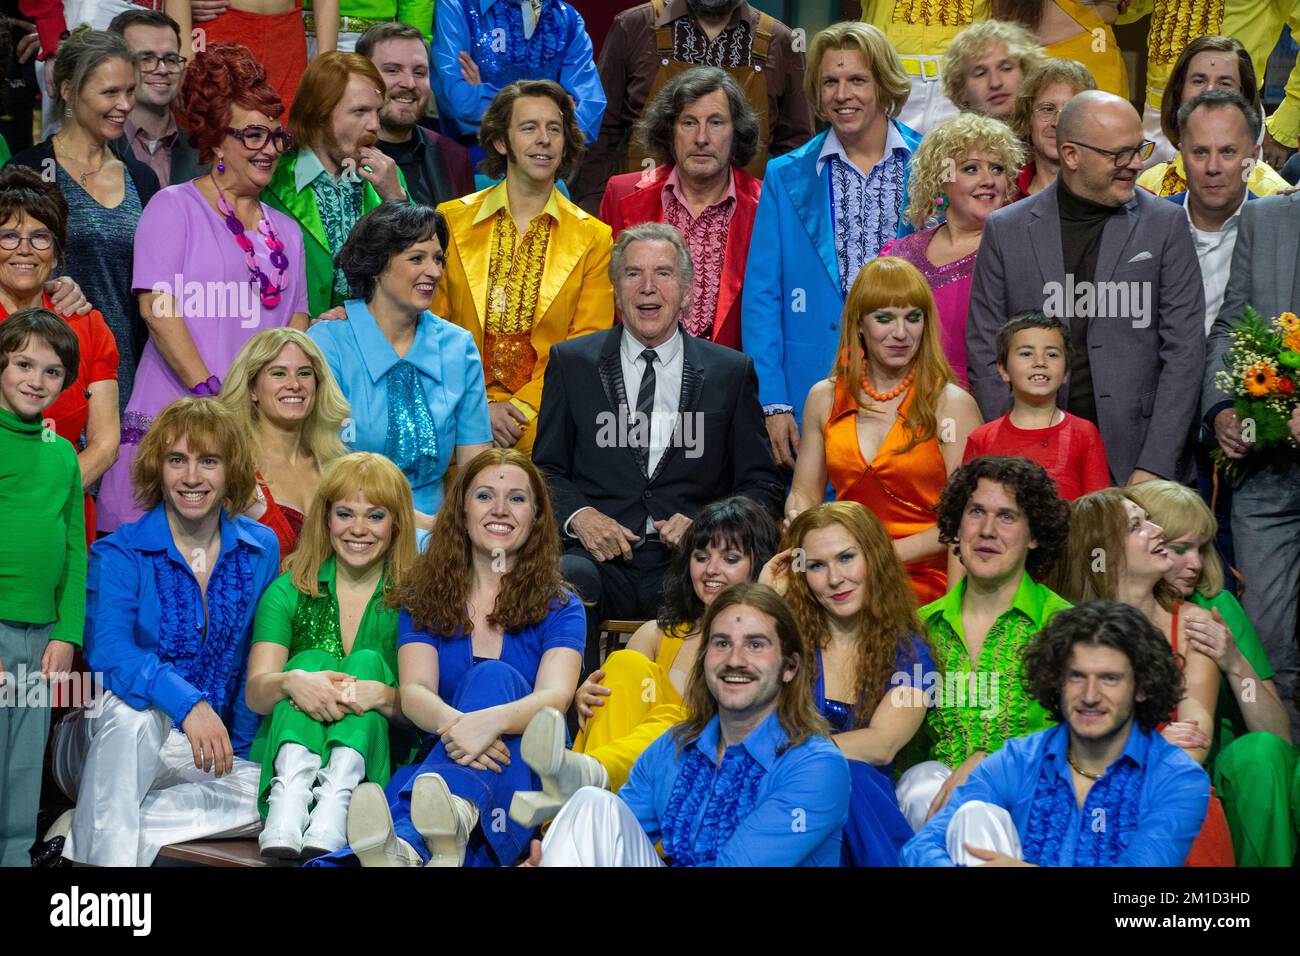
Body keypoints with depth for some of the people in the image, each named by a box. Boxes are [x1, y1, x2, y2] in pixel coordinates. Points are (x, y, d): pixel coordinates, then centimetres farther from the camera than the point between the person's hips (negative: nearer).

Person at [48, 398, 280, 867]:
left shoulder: (261, 550, 5)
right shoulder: (118, 555, -6)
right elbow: (108, 652, -24)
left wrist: (233, 749, 3)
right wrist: (187, 702, -39)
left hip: (209, 756, 4)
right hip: (112, 742, -4)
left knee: (263, 796, -28)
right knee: (132, 709, -38)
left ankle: (80, 835, -23)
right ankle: (103, 851, -32)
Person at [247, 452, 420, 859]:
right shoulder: (290, 591, 9)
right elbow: (255, 693, -5)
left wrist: (383, 697, -31)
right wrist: (291, 682, -29)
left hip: (379, 758, -1)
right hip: (290, 744, 1)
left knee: (366, 660, -20)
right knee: (312, 659, -20)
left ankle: (337, 801, -47)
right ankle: (291, 793, -49)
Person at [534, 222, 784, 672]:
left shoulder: (732, 372, 13)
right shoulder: (572, 362, 14)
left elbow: (762, 484, 12)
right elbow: (547, 470, 14)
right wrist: (579, 514, -8)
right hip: (602, 558, 0)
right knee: (568, 579, -35)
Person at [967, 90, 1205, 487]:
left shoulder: (1164, 224, 3)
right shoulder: (1006, 229, 6)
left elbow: (1183, 352, 0)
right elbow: (985, 350, 6)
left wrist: (1154, 468, -8)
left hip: (1133, 457, 0)